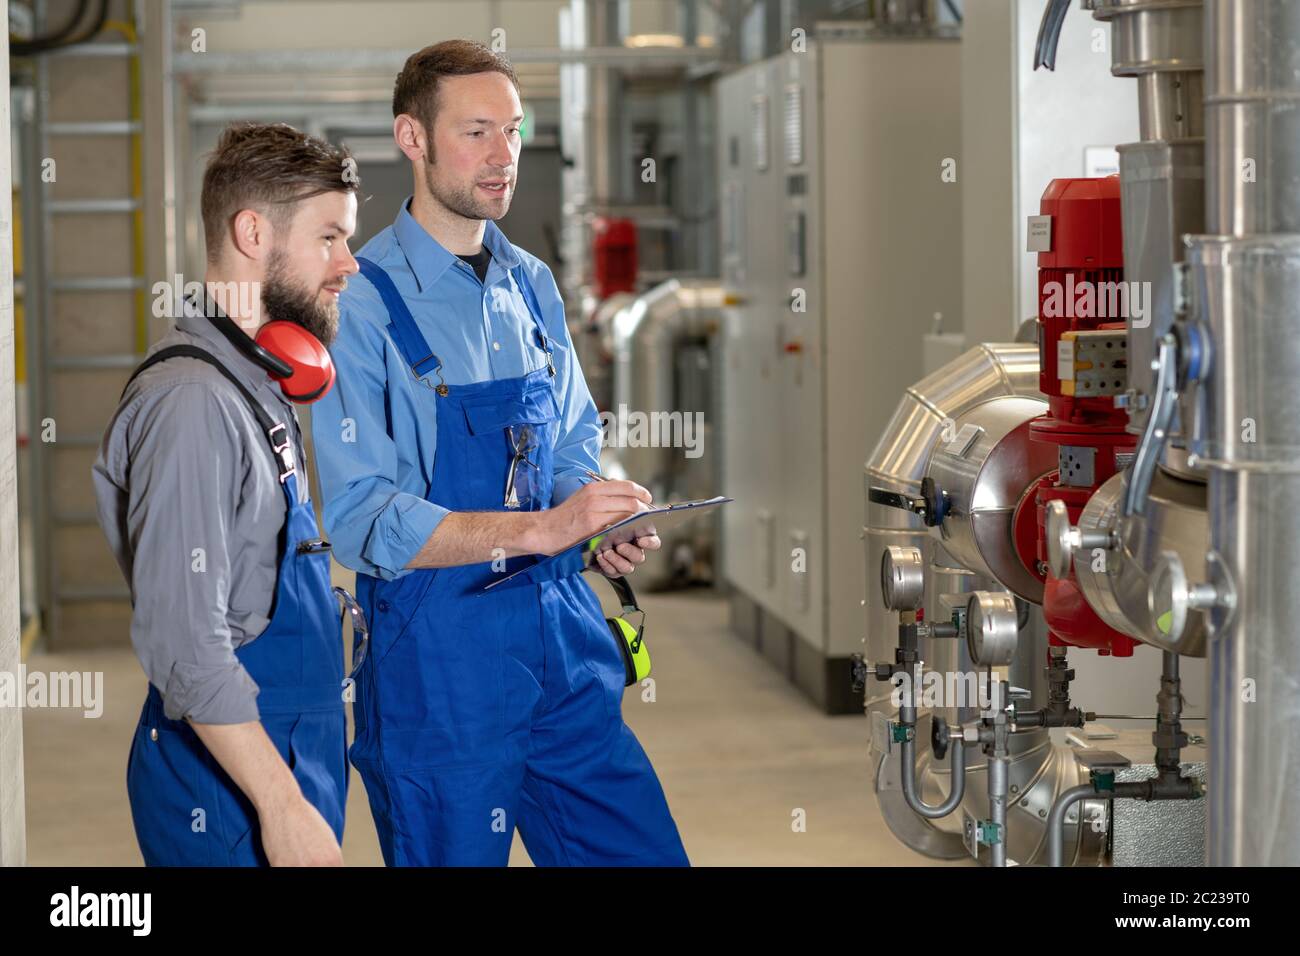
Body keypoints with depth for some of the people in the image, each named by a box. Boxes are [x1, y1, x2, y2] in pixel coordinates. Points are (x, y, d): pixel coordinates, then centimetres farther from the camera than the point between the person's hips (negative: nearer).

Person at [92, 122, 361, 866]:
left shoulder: (255, 386, 12)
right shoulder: (193, 402, -18)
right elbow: (184, 641, -23)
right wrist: (283, 805, -23)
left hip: (285, 755, 9)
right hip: (230, 793, -9)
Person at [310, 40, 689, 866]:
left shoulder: (534, 287, 10)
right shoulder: (364, 304, -12)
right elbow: (365, 523, -18)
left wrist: (606, 529, -5)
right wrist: (537, 528, -25)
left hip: (563, 632, 6)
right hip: (439, 652, -6)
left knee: (643, 852, 8)